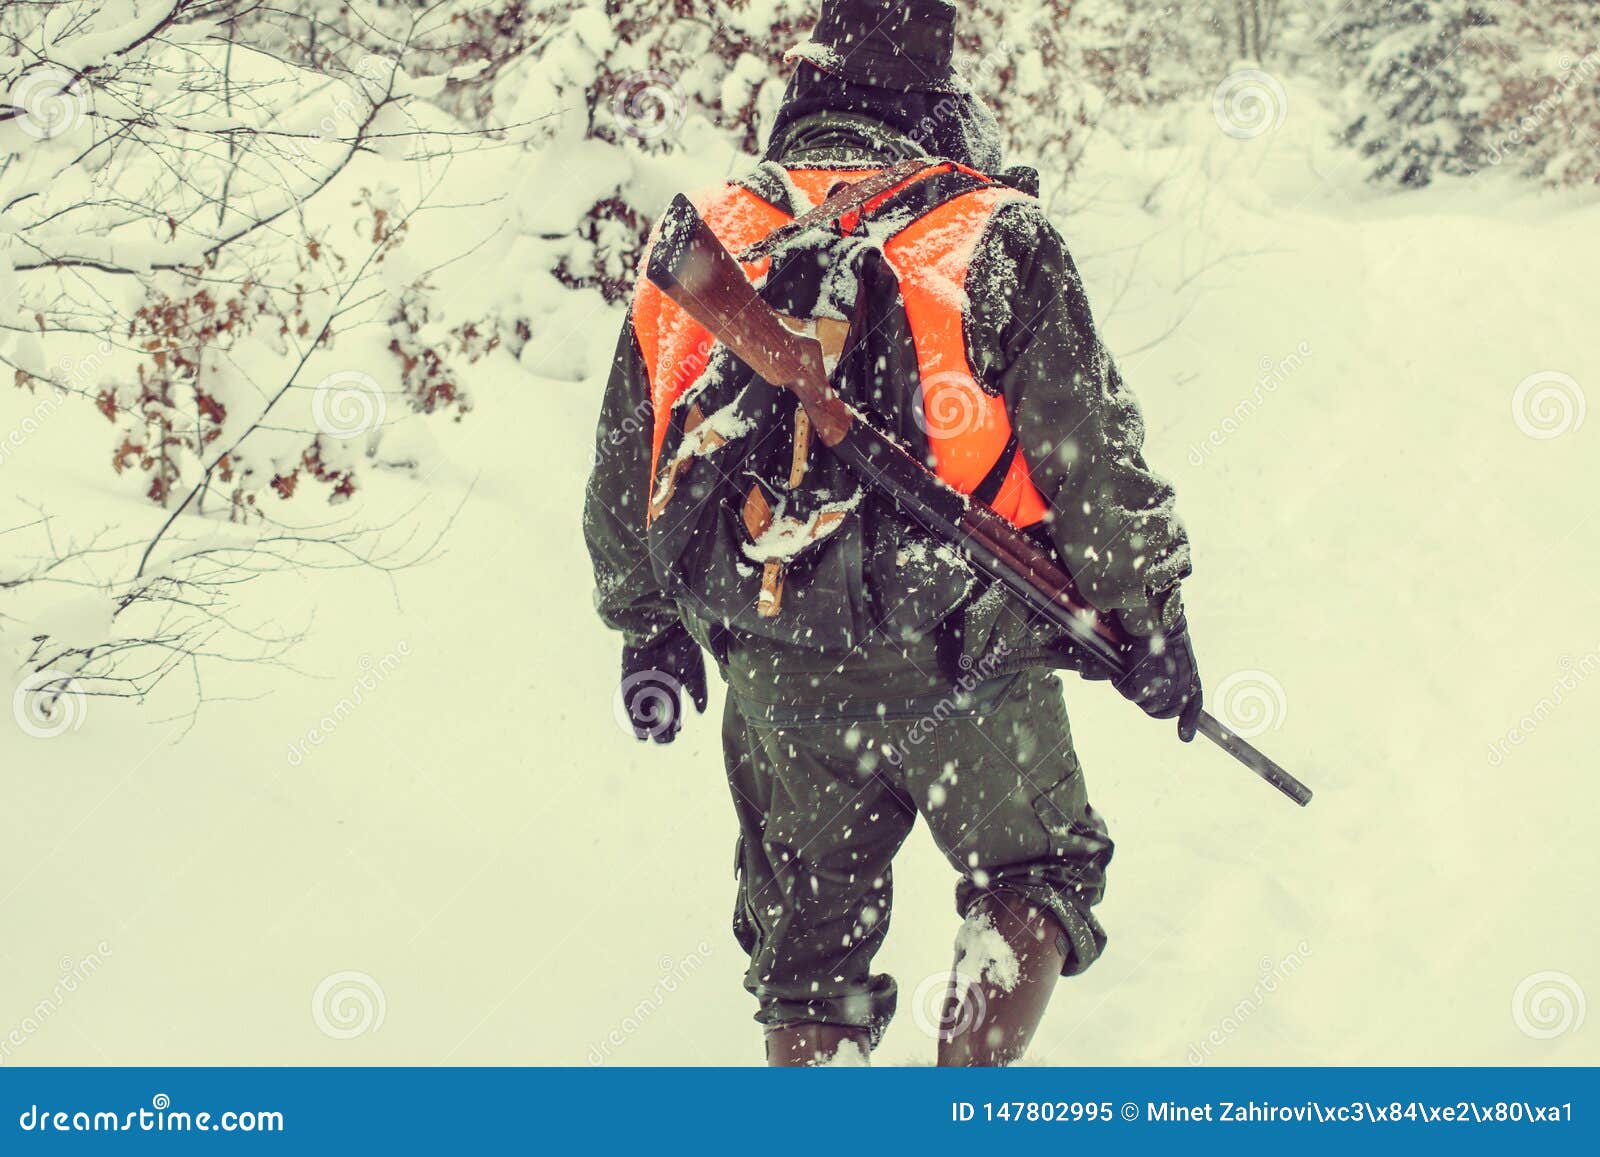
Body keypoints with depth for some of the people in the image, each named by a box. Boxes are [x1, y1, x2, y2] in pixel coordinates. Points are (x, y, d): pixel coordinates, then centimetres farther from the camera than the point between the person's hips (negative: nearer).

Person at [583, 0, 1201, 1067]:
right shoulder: (997, 240, -9)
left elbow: (628, 471, 10)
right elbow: (1089, 449, -8)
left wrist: (648, 628, 23)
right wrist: (1146, 614, 4)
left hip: (777, 678, 3)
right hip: (967, 660, -3)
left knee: (809, 922, 19)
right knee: (1033, 872, 18)